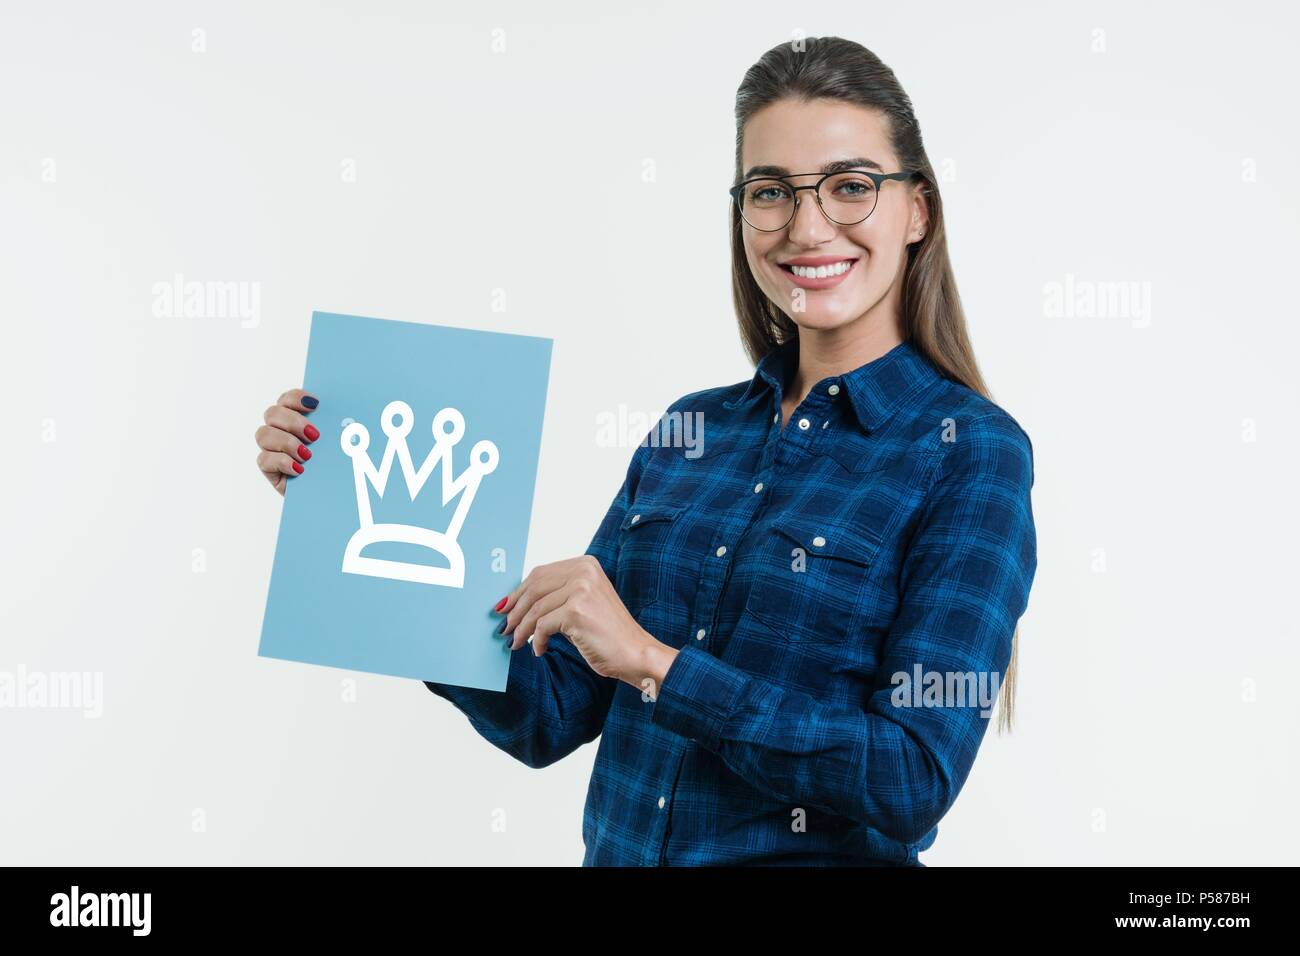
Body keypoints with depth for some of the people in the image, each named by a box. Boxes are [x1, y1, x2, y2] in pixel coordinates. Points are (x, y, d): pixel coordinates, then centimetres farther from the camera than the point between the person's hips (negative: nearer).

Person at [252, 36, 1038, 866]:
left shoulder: (970, 451, -7)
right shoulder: (692, 429, 7)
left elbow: (917, 781, -15)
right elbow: (547, 717, 6)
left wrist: (650, 660, -17)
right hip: (620, 847, 3)